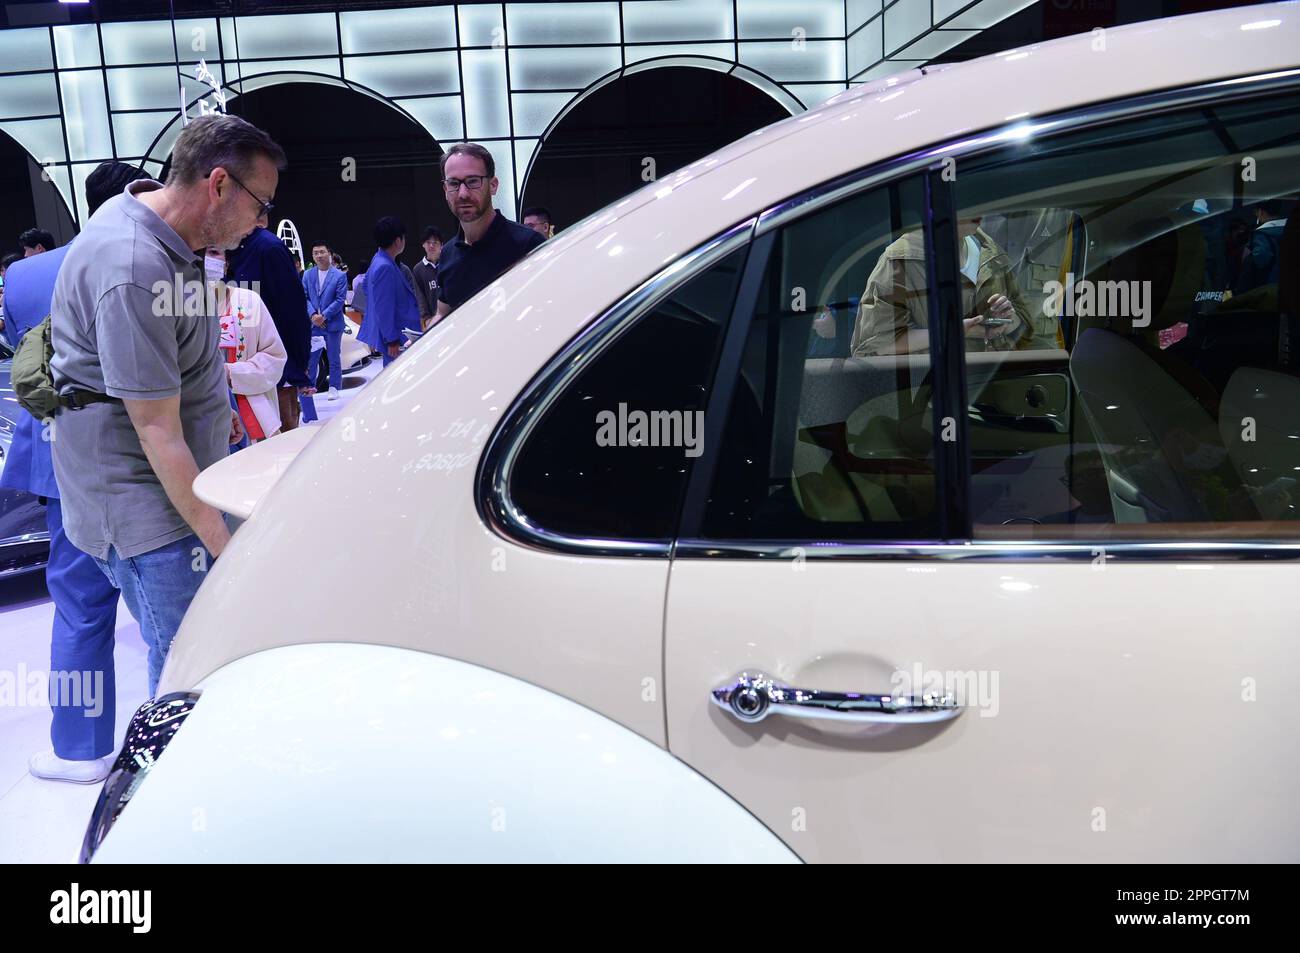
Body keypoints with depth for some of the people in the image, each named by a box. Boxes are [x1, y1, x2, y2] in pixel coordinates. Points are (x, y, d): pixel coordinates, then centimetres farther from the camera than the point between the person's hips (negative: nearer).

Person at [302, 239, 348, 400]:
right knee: (310, 357, 6)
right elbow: (305, 297, 5)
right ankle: (309, 386, 16)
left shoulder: (340, 276, -3)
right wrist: (313, 315, -11)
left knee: (334, 358, 5)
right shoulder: (307, 275, 7)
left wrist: (324, 316, -14)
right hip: (313, 323, 3)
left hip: (332, 323, -3)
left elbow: (340, 300, -8)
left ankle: (334, 388, 13)